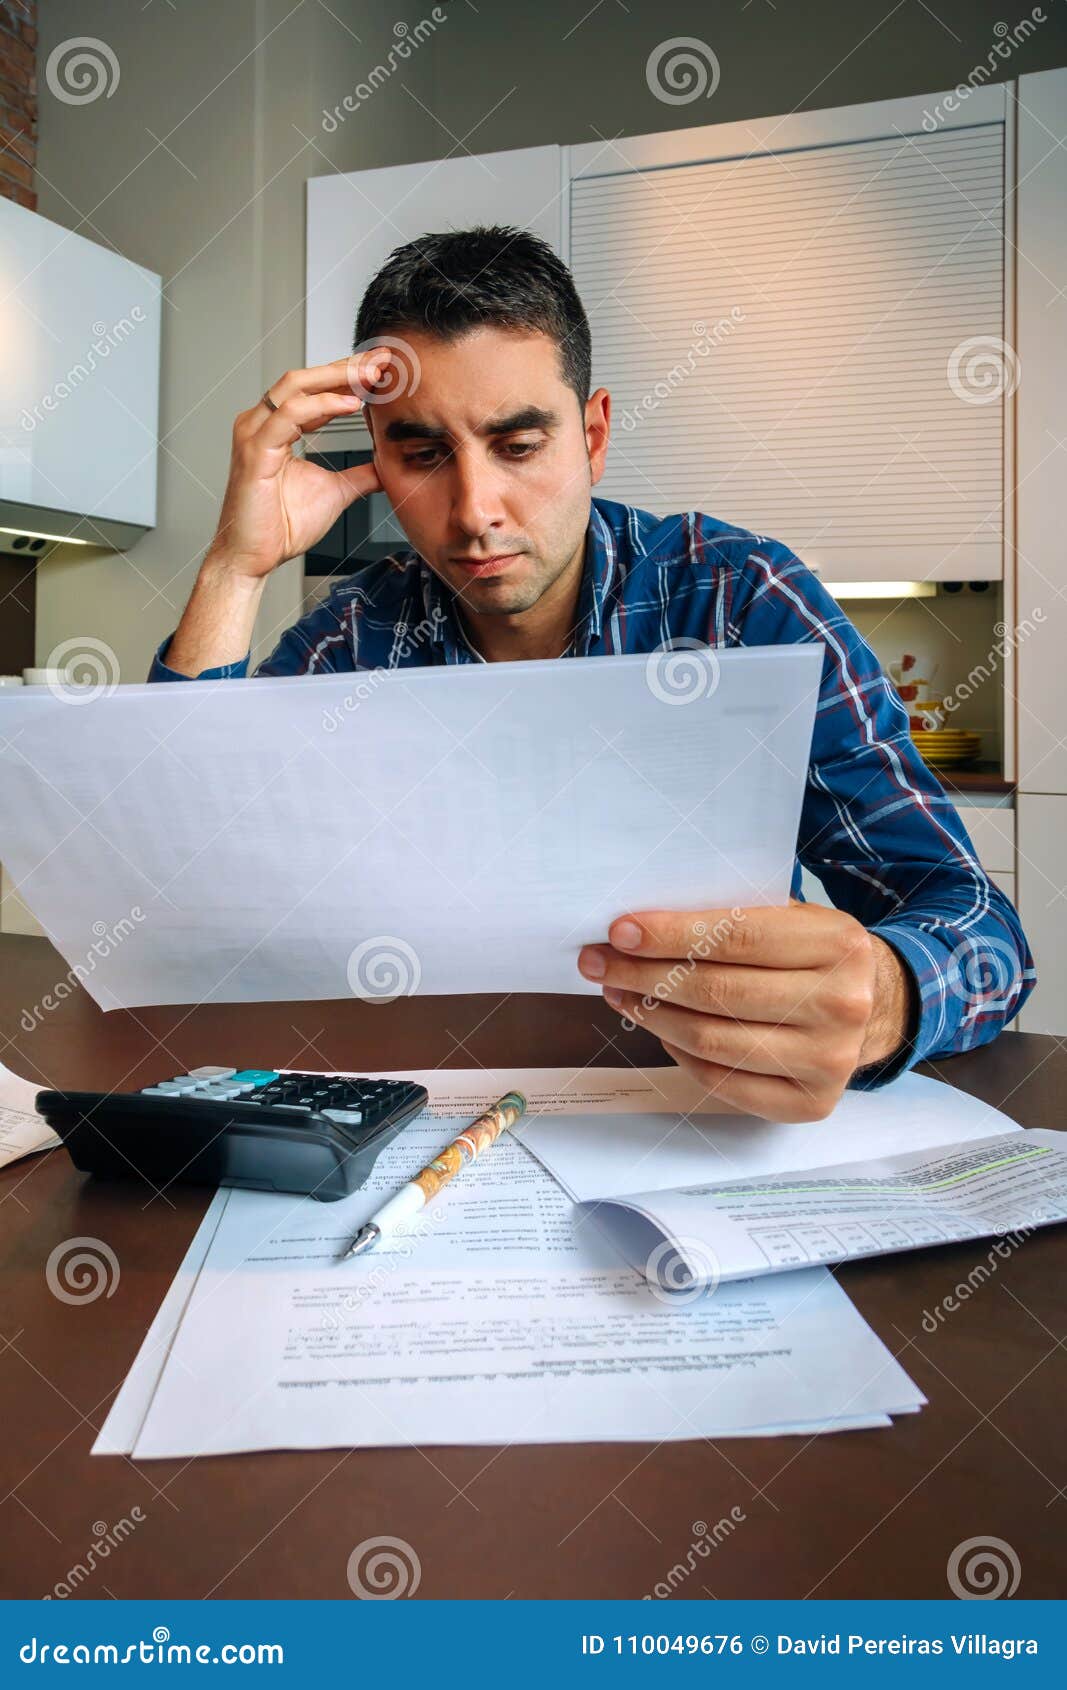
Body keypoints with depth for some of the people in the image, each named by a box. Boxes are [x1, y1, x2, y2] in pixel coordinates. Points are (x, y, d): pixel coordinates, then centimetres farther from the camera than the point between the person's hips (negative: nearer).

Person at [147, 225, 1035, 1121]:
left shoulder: (743, 600, -11)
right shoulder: (359, 635, -4)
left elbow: (973, 922, -15)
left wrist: (879, 1001, -39)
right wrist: (235, 569, -17)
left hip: (722, 1097, 0)